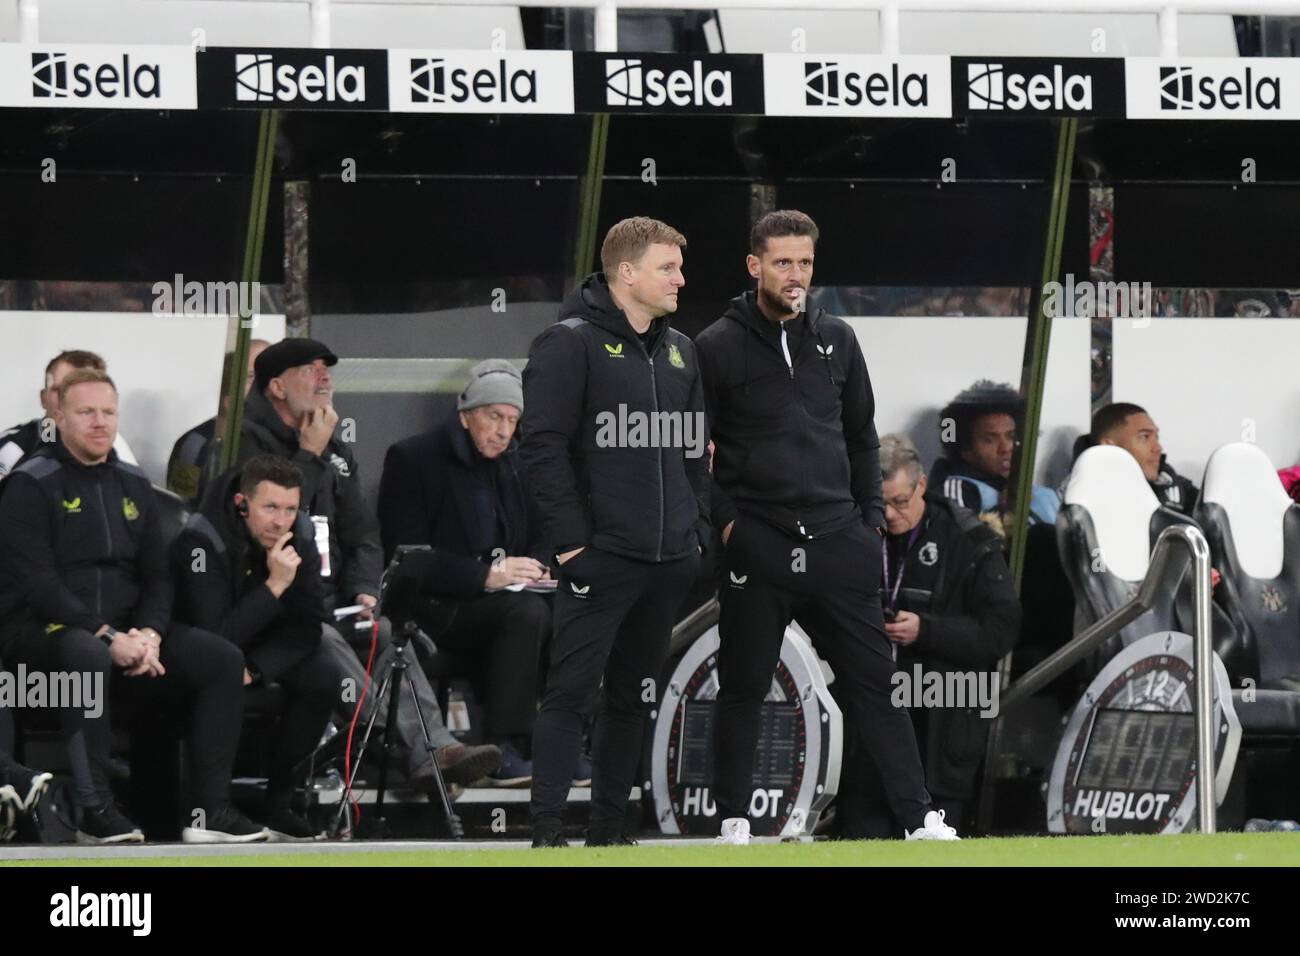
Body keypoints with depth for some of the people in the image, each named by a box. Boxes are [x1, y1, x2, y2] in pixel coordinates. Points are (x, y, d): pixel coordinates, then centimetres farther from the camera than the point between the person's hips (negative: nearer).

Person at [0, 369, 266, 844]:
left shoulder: (132, 484, 15)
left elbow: (157, 574, 13)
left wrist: (149, 634, -9)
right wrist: (107, 637, -23)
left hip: (124, 631, 7)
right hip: (43, 627, -7)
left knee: (223, 659, -12)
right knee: (88, 656, -41)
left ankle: (211, 809, -14)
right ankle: (96, 812, -35)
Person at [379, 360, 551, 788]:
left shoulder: (516, 463, 15)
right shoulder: (413, 459, -6)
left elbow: (539, 540, 23)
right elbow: (406, 556, -13)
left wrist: (537, 568, -3)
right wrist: (486, 575, -22)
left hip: (495, 600, 6)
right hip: (435, 610, -6)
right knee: (528, 612, -32)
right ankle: (504, 750, -34)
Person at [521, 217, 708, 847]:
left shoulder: (680, 351, 16)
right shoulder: (570, 344, -7)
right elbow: (543, 447, -12)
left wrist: (699, 528, 13)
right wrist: (570, 541, -16)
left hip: (668, 560, 7)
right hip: (600, 558, -7)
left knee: (633, 698, 11)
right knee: (570, 693, -9)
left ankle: (608, 830, 17)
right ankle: (547, 831, -9)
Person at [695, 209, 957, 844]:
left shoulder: (836, 340, 11)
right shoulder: (718, 348, -2)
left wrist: (871, 518, 11)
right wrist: (722, 522, -8)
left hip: (838, 542, 3)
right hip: (757, 548, -3)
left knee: (873, 682, 3)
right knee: (744, 688, 2)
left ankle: (918, 817, 3)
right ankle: (733, 821, 11)